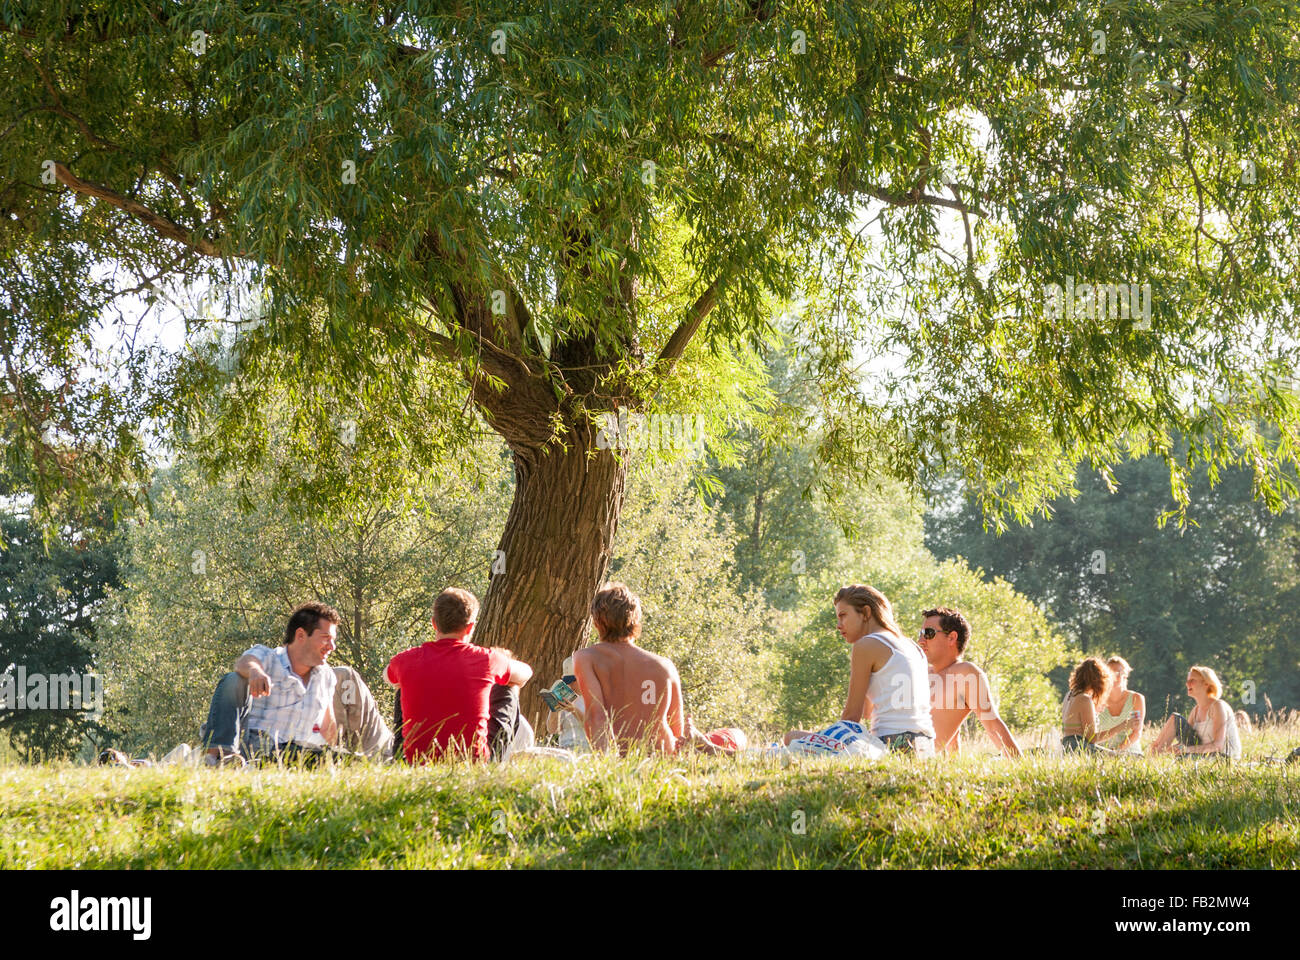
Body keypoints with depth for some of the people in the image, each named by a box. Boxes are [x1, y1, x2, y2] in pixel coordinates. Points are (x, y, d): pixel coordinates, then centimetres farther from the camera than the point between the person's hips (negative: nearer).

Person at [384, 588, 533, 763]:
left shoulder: (407, 660, -5)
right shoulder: (485, 659, -9)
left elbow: (387, 675, 23)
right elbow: (525, 674, 16)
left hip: (416, 761, 2)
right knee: (509, 695, 19)